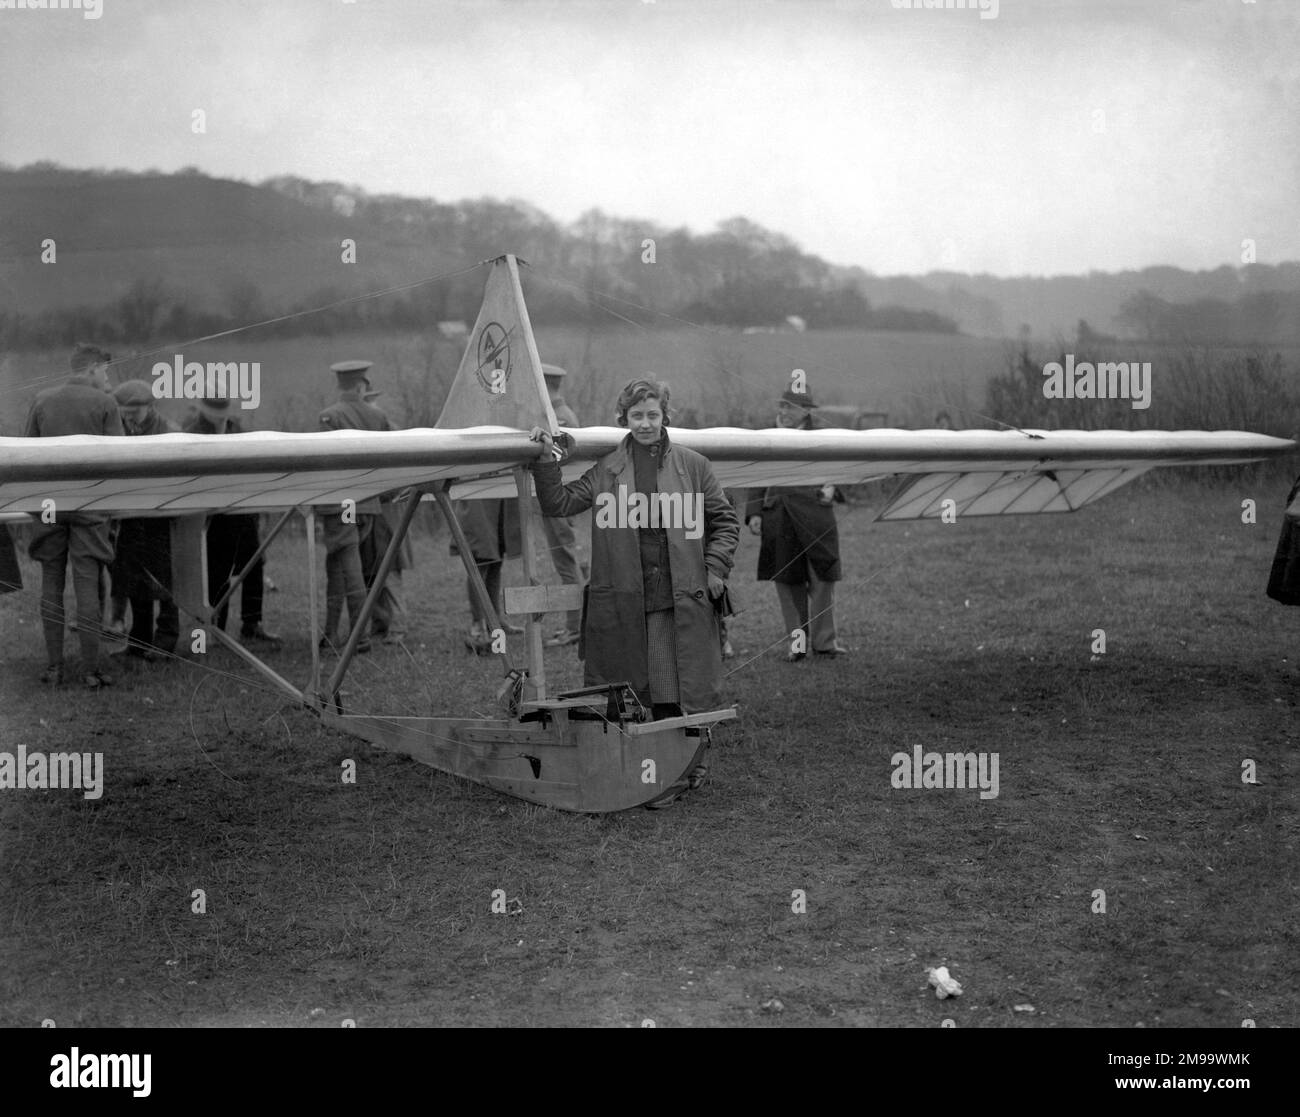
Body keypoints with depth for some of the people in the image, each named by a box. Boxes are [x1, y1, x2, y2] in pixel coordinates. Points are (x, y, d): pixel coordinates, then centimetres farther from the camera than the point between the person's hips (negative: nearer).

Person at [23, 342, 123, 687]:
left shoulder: (42, 400, 7)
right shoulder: (104, 403, -3)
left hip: (49, 502, 3)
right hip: (90, 502, -3)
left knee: (51, 582, 10)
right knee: (88, 585, 1)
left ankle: (53, 667, 10)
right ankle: (91, 669, 2)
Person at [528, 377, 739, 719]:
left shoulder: (693, 465, 7)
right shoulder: (606, 469, 9)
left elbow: (725, 522, 13)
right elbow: (559, 504, 9)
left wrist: (715, 569, 2)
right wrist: (545, 460, -1)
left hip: (680, 602, -1)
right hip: (621, 606, 1)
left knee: (672, 702, -4)